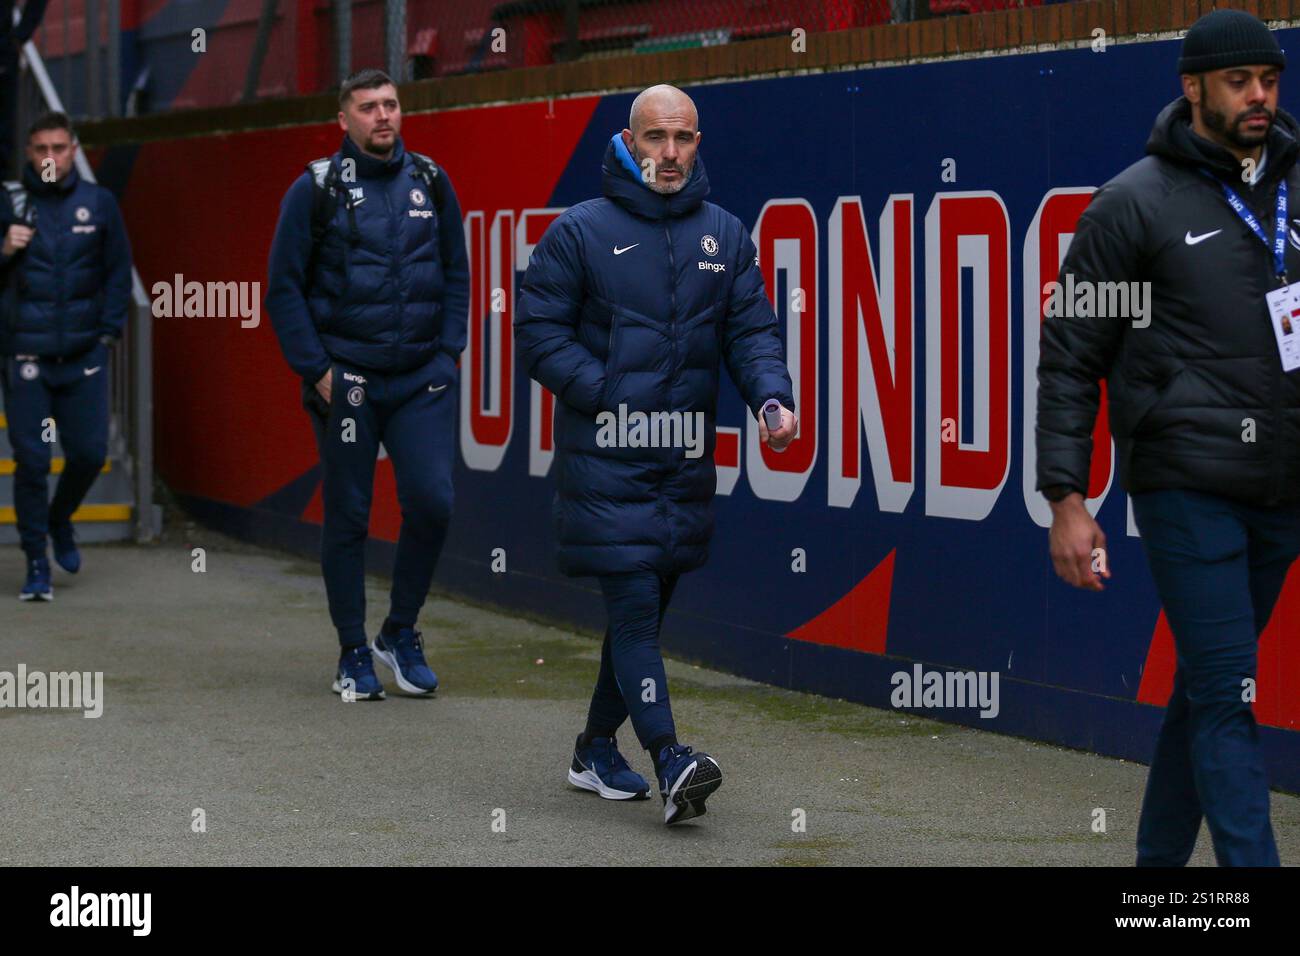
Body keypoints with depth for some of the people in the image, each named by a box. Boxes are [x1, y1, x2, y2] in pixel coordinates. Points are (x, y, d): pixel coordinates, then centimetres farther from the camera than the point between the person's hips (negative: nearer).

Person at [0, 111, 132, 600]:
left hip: (83, 355, 2)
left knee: (89, 453, 2)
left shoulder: (99, 203, 5)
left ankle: (60, 520, 32)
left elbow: (118, 271, 13)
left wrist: (109, 331, 5)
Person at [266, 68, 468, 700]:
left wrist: (449, 351, 4)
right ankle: (353, 656, 14)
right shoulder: (316, 189, -2)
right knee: (347, 518, 3)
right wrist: (315, 369, -8)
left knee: (431, 502, -7)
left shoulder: (431, 183, 7)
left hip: (423, 379, 2)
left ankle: (400, 633, 13)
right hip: (346, 381, -2)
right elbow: (284, 287, -2)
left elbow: (455, 273, 14)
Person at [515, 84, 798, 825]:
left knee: (647, 608, 12)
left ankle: (598, 749, 26)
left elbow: (752, 330, 7)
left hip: (686, 459, 5)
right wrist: (600, 397, -13)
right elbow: (539, 328, -3)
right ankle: (669, 761, -18)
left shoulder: (726, 236, 10)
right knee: (633, 604, -12)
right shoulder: (582, 231, -3)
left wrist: (772, 397, -12)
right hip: (607, 458, -5)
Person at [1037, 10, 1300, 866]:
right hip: (1187, 485, -5)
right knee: (1228, 696, -8)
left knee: (1208, 689, 13)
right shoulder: (1136, 203, -3)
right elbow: (1070, 357, -1)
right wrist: (1067, 499, -8)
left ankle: (1161, 857, 25)